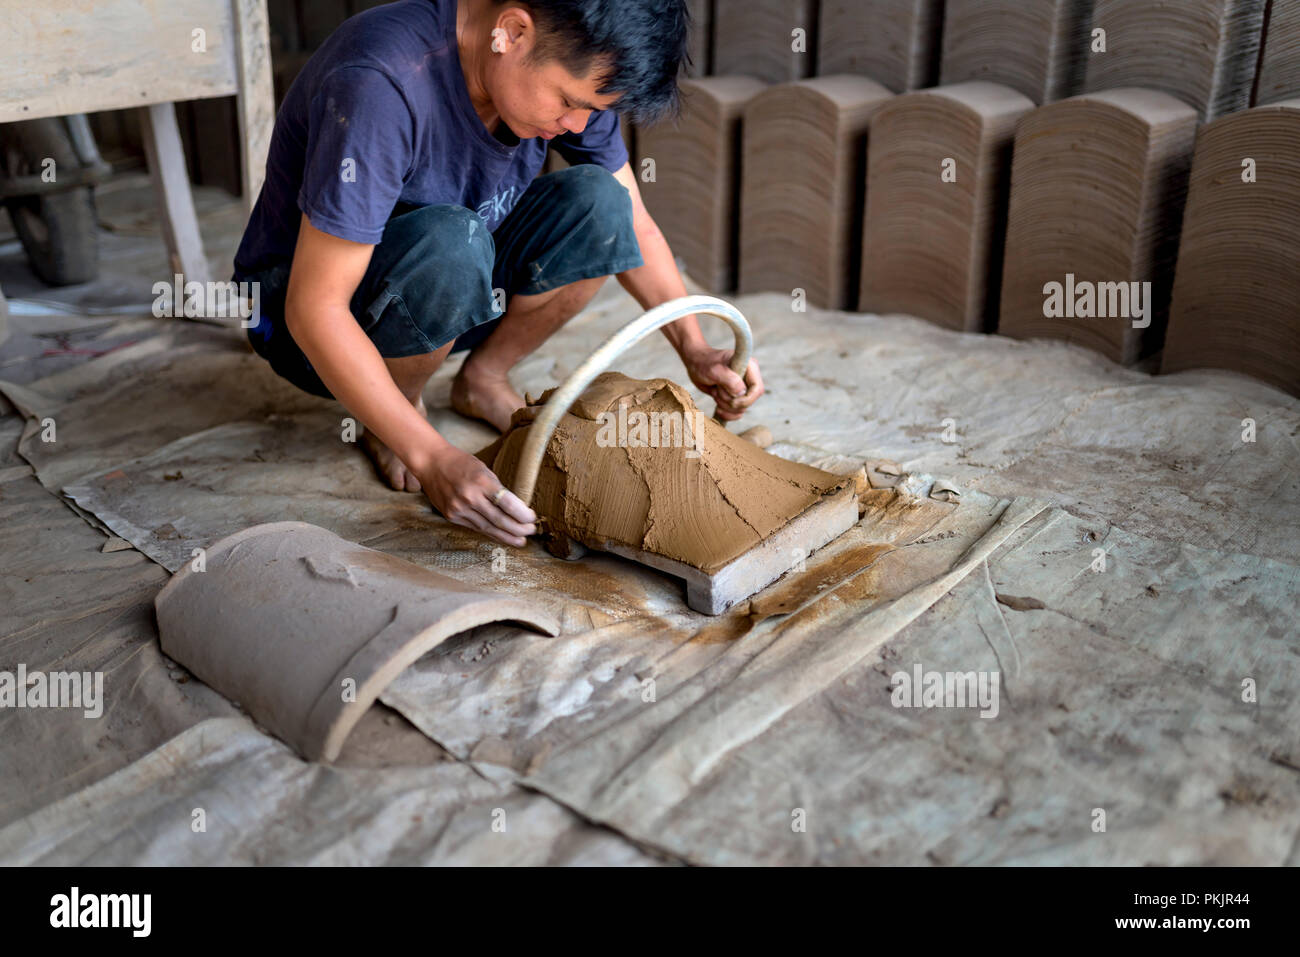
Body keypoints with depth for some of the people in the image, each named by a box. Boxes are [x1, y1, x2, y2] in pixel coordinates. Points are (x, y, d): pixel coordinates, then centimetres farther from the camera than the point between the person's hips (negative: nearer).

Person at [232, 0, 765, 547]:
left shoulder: (570, 69, -13)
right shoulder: (379, 84, -34)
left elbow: (632, 226, -1)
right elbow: (314, 309, -33)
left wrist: (695, 350, -13)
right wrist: (434, 458, -38)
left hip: (445, 283, 6)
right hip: (303, 318, -6)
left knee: (597, 202, -17)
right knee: (449, 239, -38)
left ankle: (484, 381, 0)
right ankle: (395, 408, -8)